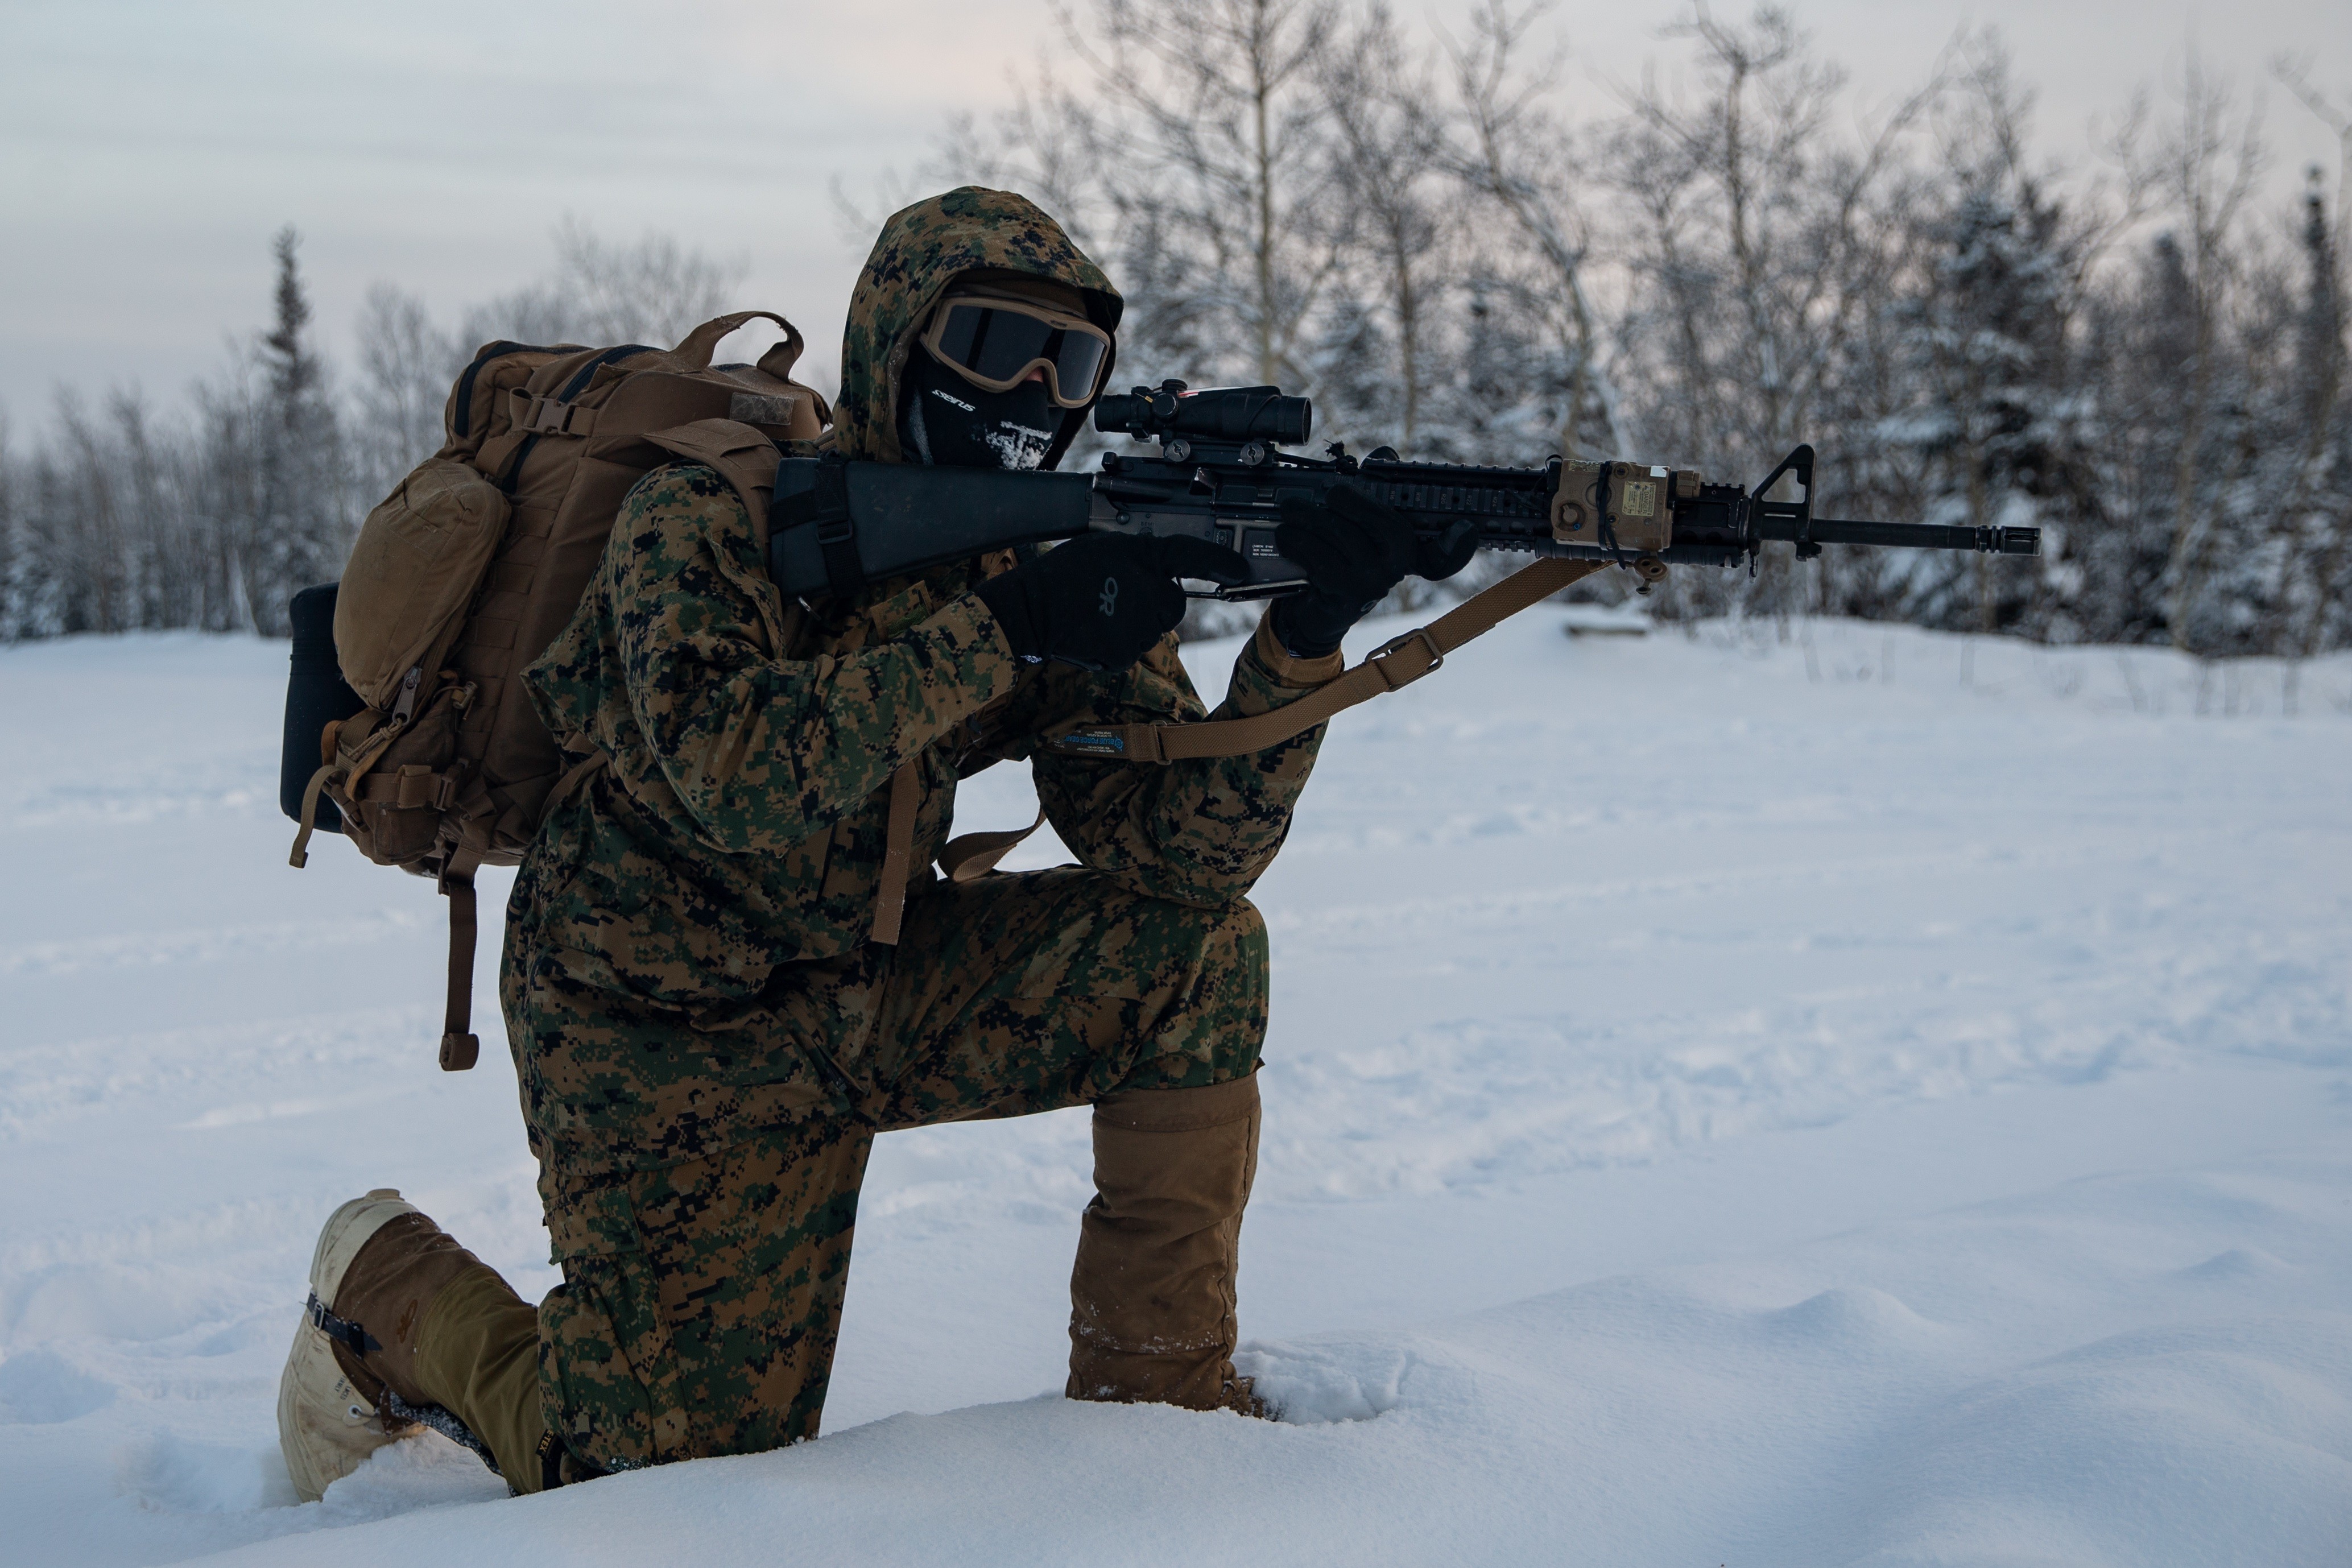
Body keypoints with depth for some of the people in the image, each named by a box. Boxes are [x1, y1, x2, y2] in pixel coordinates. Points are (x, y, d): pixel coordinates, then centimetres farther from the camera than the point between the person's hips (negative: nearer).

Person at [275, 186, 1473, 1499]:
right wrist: (999, 629, -40)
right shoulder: (709, 519, -19)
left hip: (872, 988, 5)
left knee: (1201, 948, -15)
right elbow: (738, 776, -37)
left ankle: (1157, 1388, -3)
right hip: (665, 1042, -5)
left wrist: (1304, 638, -31)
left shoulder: (1053, 560, -5)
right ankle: (388, 1287, 22)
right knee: (680, 1475, -5)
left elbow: (1173, 842, -16)